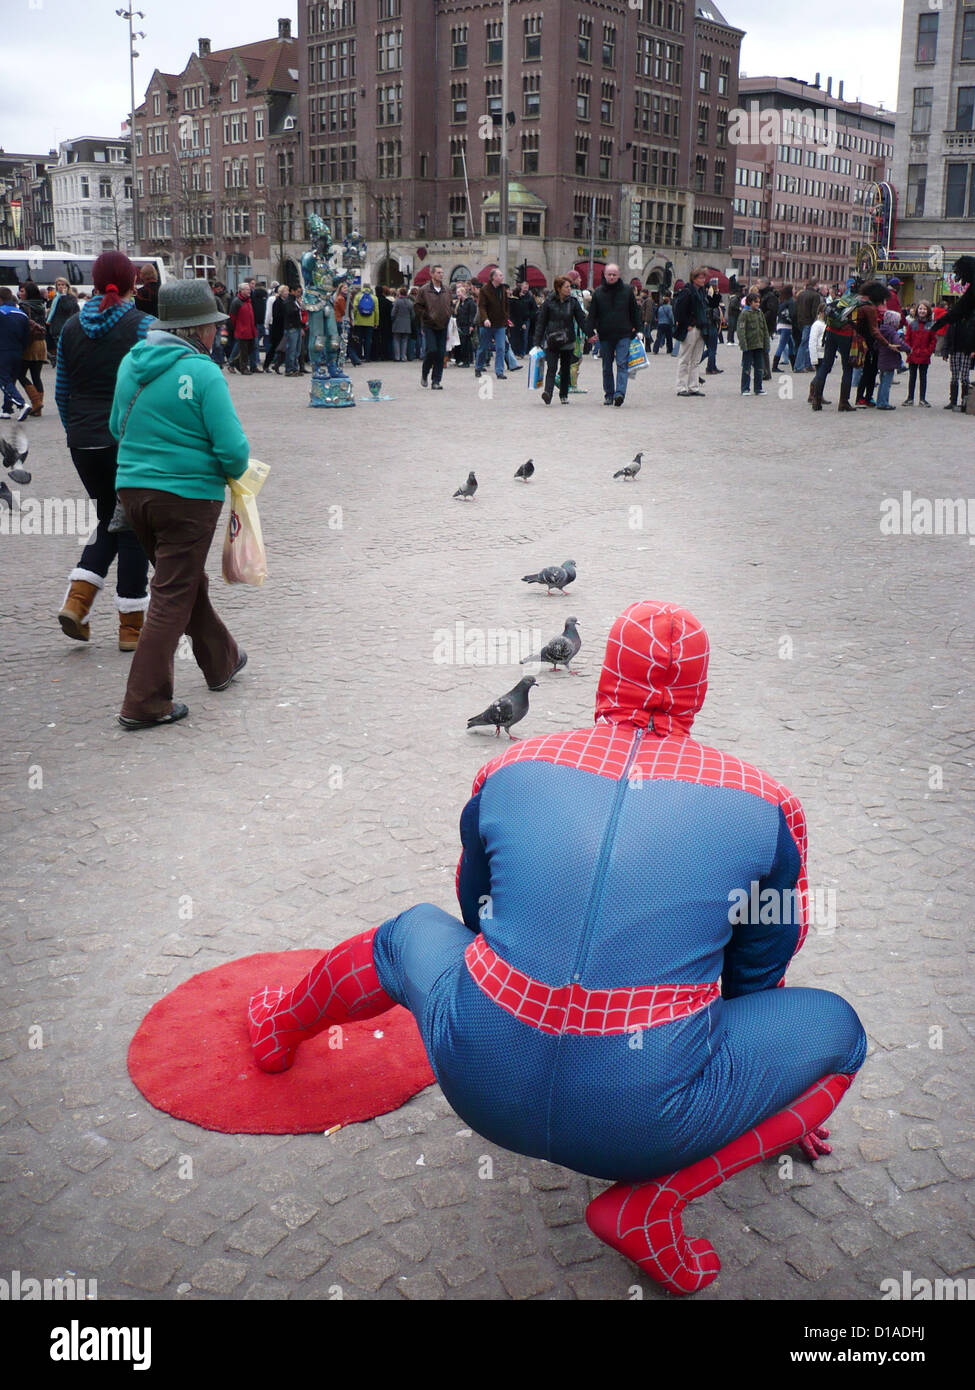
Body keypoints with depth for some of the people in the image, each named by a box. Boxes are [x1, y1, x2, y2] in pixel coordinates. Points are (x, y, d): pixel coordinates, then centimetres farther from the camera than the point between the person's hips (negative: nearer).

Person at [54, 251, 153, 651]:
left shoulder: (71, 328, 6)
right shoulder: (142, 324, -7)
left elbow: (62, 393, 11)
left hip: (84, 443, 5)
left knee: (110, 522, 20)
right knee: (133, 528, 5)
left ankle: (77, 600, 3)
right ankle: (131, 626, 10)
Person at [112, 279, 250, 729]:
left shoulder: (131, 363, 6)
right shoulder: (203, 372, -15)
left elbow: (117, 427, 17)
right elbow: (232, 447, -18)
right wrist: (234, 472, 3)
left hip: (133, 489, 7)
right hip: (188, 496, -7)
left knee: (187, 580, 23)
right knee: (173, 597, 1)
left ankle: (221, 662, 41)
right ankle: (145, 704, 3)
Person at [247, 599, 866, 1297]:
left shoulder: (507, 771, 5)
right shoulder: (767, 803, 1)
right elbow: (758, 976, 16)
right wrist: (772, 1107, 37)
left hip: (484, 1090, 3)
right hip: (644, 1128, -2)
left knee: (413, 931, 31)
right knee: (837, 1025, 18)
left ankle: (280, 1027, 56)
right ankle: (654, 1197, 4)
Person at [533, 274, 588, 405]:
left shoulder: (573, 302, 4)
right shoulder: (549, 302, -2)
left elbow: (581, 320, 6)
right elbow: (541, 322, 1)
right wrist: (537, 342, -2)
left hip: (568, 341, 3)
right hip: (552, 341, -3)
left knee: (565, 369, 10)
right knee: (551, 367, -16)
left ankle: (564, 395, 20)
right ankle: (547, 392, -29)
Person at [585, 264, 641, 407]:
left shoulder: (627, 290, 4)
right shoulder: (598, 293, 5)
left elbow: (635, 312, 10)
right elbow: (592, 314, 4)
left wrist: (636, 330, 8)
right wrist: (590, 332, -7)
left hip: (624, 335, -2)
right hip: (605, 336, 2)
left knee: (622, 364, -13)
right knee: (607, 367, 9)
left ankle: (620, 393, -21)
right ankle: (609, 395, 18)